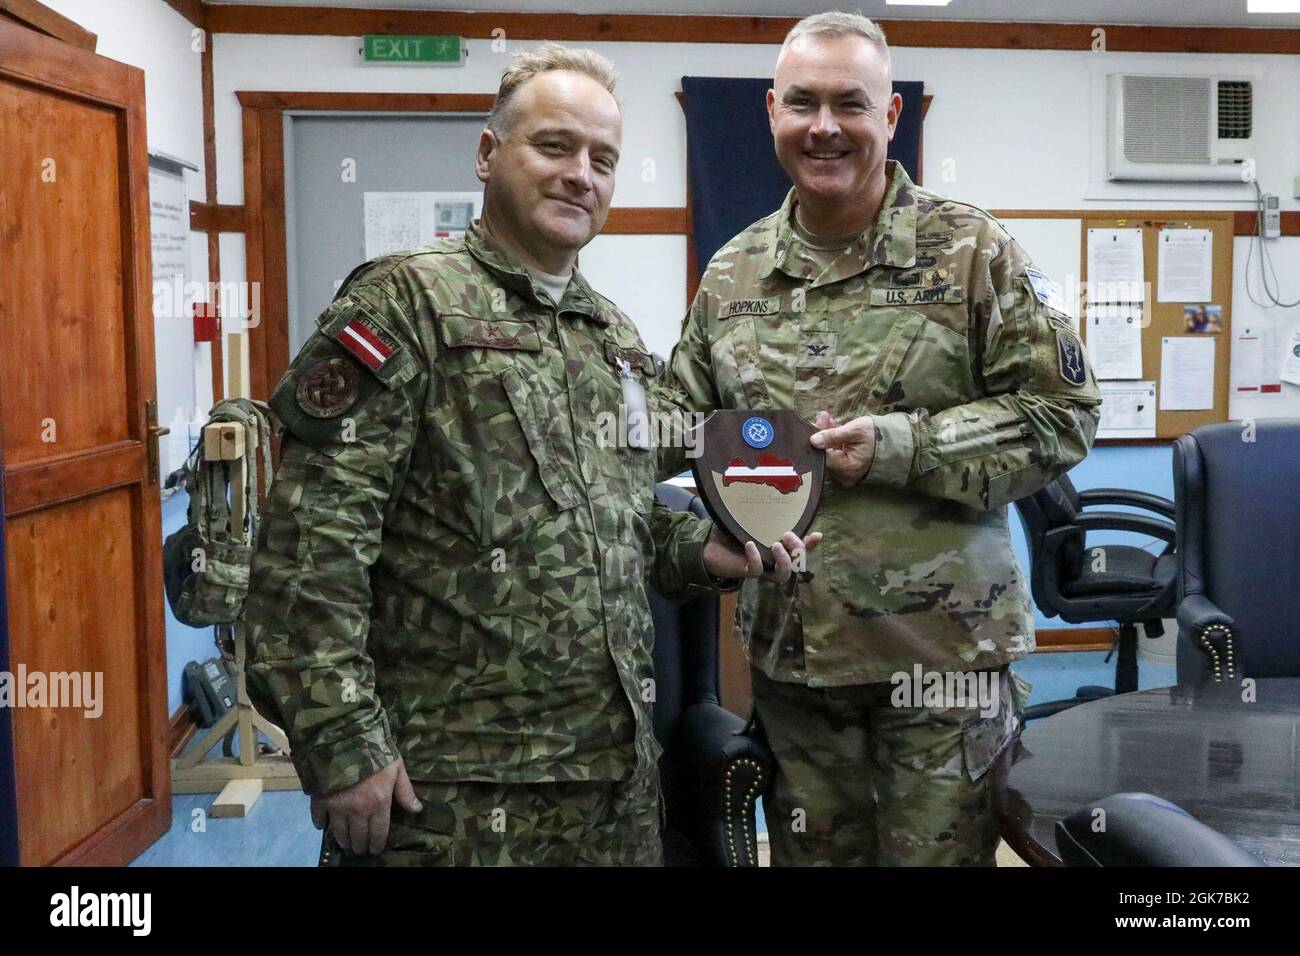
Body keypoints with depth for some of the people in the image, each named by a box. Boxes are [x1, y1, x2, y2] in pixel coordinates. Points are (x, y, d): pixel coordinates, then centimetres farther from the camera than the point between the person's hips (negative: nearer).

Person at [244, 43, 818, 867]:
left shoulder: (620, 341, 14)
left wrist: (699, 550, 4)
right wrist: (343, 741, -18)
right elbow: (314, 539, -14)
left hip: (618, 767, 7)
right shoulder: (406, 302, -7)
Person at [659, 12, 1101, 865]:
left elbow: (1062, 412, -7)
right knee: (810, 852, 16)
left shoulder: (971, 251, -5)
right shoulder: (732, 274, 7)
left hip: (941, 647, -4)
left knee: (939, 851, 6)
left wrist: (901, 446, -17)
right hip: (790, 652, 4)